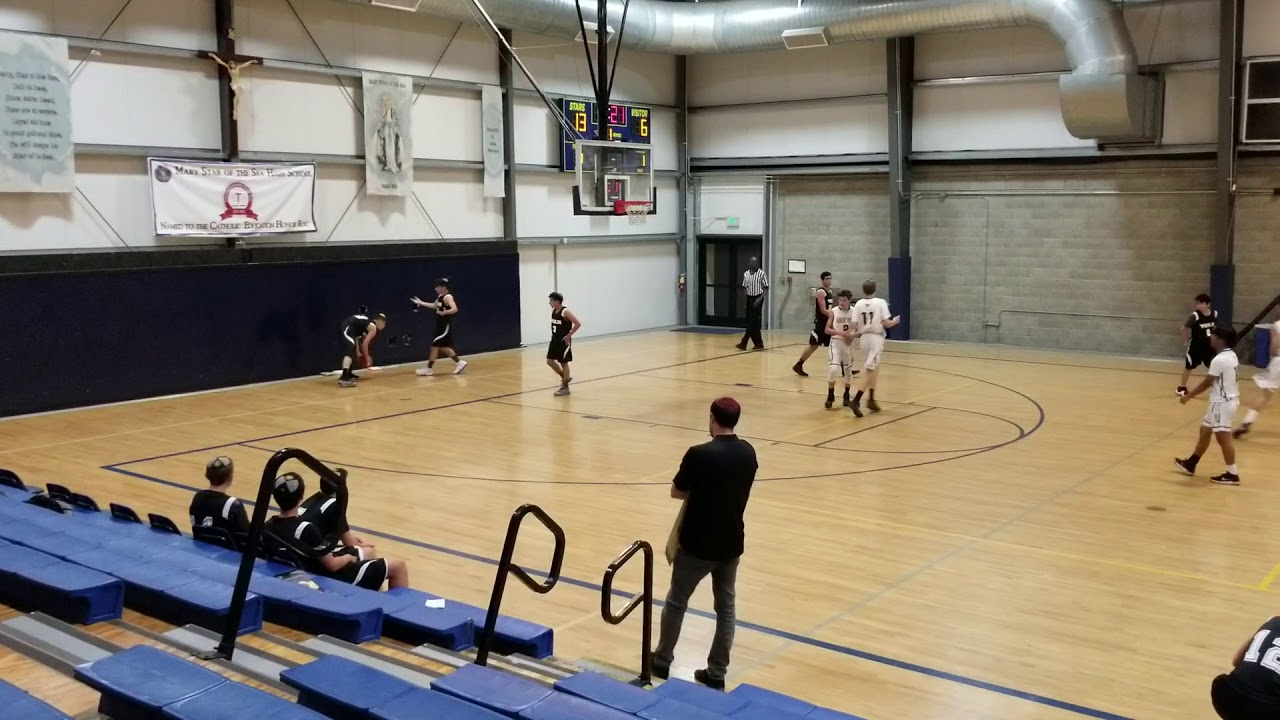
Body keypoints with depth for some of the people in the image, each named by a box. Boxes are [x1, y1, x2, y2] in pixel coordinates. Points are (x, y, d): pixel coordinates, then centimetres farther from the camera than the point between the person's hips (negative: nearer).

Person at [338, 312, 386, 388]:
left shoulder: (368, 321, 26)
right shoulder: (373, 327, -1)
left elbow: (357, 336, 28)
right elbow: (365, 344, -5)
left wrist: (358, 352, 29)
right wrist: (367, 358, 6)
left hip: (345, 326, 10)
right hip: (347, 328, -10)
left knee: (353, 350, 26)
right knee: (350, 351, -19)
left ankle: (348, 374, 36)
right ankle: (343, 379, -33)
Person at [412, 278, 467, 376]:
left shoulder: (448, 297, -18)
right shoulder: (440, 296, 10)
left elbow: (455, 309, -30)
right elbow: (434, 306, 28)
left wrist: (445, 312, -44)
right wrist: (421, 303, 28)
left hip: (445, 326, -10)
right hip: (440, 325, 10)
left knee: (435, 345, -5)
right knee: (442, 347, 13)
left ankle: (429, 368, 3)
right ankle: (459, 362, 21)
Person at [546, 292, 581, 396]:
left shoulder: (565, 312, -19)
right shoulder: (553, 311, 6)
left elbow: (578, 324, -23)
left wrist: (568, 335, -20)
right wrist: (554, 334, 12)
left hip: (563, 341, -8)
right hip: (555, 340, 8)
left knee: (563, 363, -1)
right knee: (550, 361, 10)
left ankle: (565, 388, 9)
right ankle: (565, 377, 27)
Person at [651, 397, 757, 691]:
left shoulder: (699, 454, -21)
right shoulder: (748, 453, -2)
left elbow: (676, 491, -9)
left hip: (698, 543, -4)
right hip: (731, 543, 5)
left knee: (676, 602, 14)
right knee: (726, 607, 14)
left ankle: (662, 662, 26)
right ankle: (717, 673, 18)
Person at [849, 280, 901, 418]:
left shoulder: (858, 304, 1)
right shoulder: (881, 303, -7)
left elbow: (855, 325, -3)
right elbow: (887, 323, -11)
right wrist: (895, 321, 10)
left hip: (864, 338, 5)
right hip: (876, 338, -5)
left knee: (875, 368, 22)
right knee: (870, 370, -6)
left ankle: (871, 399, 23)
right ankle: (856, 401, -17)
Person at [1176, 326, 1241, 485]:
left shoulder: (1219, 360, -22)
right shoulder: (1231, 356, 8)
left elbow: (1206, 383, -16)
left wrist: (1188, 396, -6)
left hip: (1222, 402, -10)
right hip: (1227, 399, 10)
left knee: (1223, 437, -5)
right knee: (1205, 430, 18)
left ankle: (1232, 474, -1)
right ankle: (1190, 464, 29)